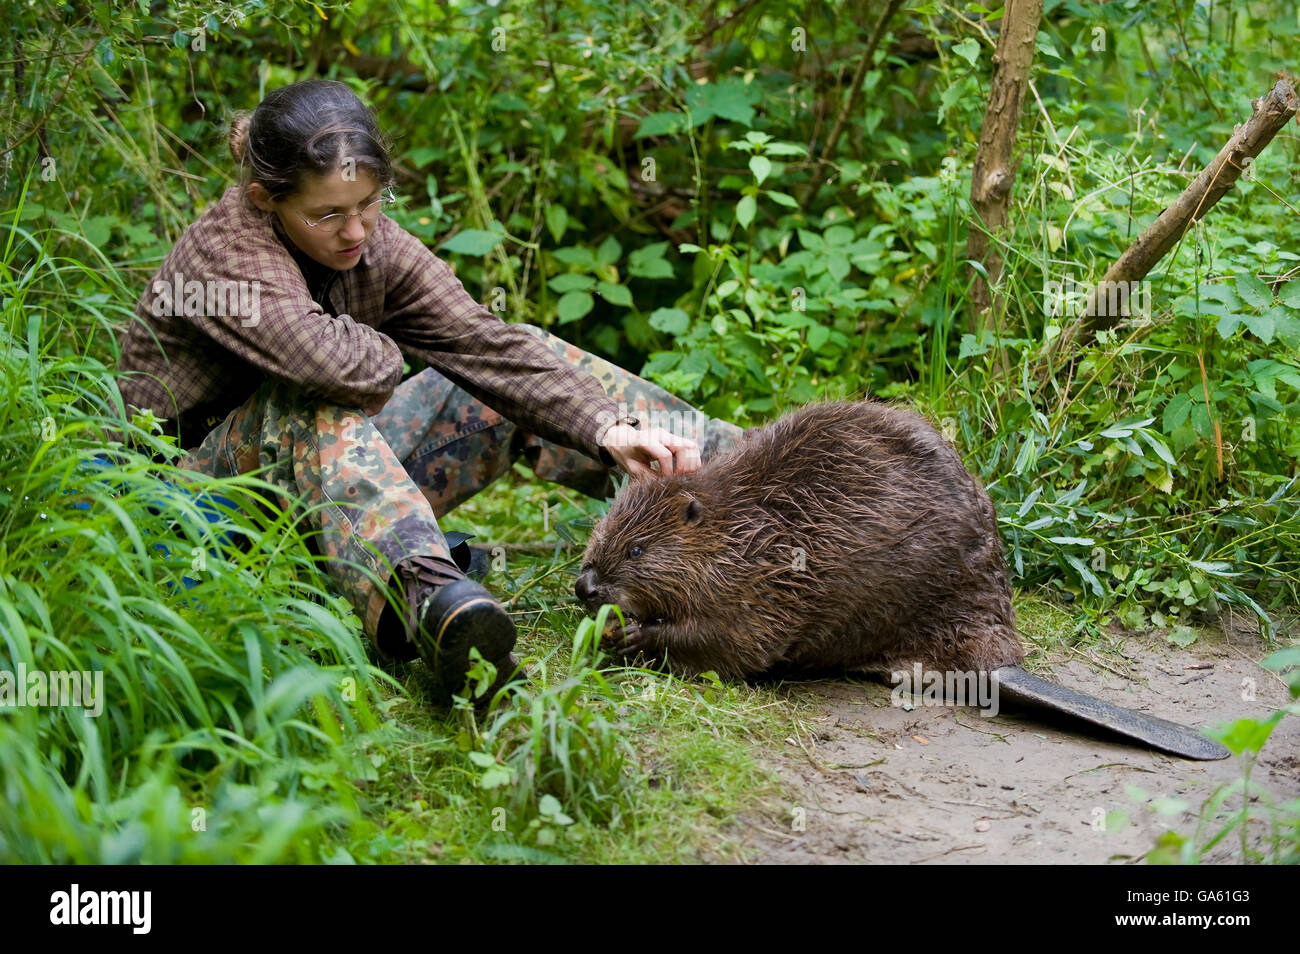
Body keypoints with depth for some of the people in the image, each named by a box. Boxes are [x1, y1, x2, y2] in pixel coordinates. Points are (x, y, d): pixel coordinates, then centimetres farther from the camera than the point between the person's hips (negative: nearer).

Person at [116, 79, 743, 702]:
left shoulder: (376, 246, -3)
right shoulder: (222, 249, -22)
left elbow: (485, 344, -13)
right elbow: (331, 360, -40)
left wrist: (608, 428, -25)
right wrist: (382, 353, -17)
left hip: (332, 497, 6)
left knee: (519, 366, -3)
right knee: (314, 396, -38)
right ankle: (425, 600, -62)